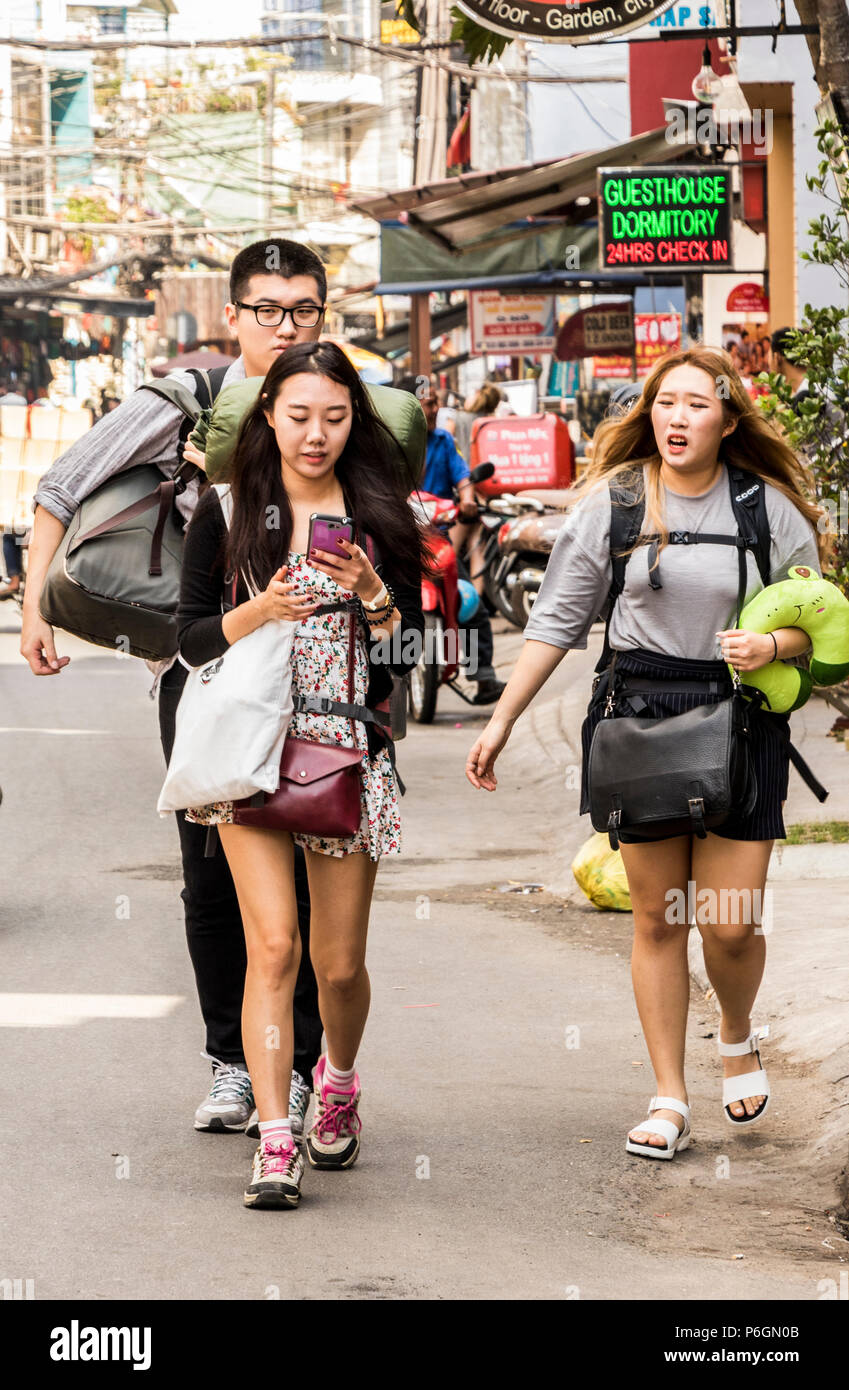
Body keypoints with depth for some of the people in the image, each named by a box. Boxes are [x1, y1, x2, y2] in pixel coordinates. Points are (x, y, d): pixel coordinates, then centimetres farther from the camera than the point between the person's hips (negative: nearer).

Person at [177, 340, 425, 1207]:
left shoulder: (379, 515, 6)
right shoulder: (227, 513, 4)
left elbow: (413, 649, 6)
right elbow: (191, 638, 3)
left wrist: (371, 594, -13)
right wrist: (262, 609, -14)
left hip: (351, 751, 1)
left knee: (339, 963, 6)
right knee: (273, 944, -15)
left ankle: (338, 1087, 36)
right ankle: (274, 1141, -13)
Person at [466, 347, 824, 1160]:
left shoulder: (770, 509, 2)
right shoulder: (613, 499, 3)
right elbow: (557, 620, 8)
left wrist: (772, 646, -15)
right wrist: (502, 720, 5)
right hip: (639, 718, 1)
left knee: (731, 924, -4)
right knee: (657, 918, 2)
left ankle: (738, 1036, 28)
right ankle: (669, 1100, 12)